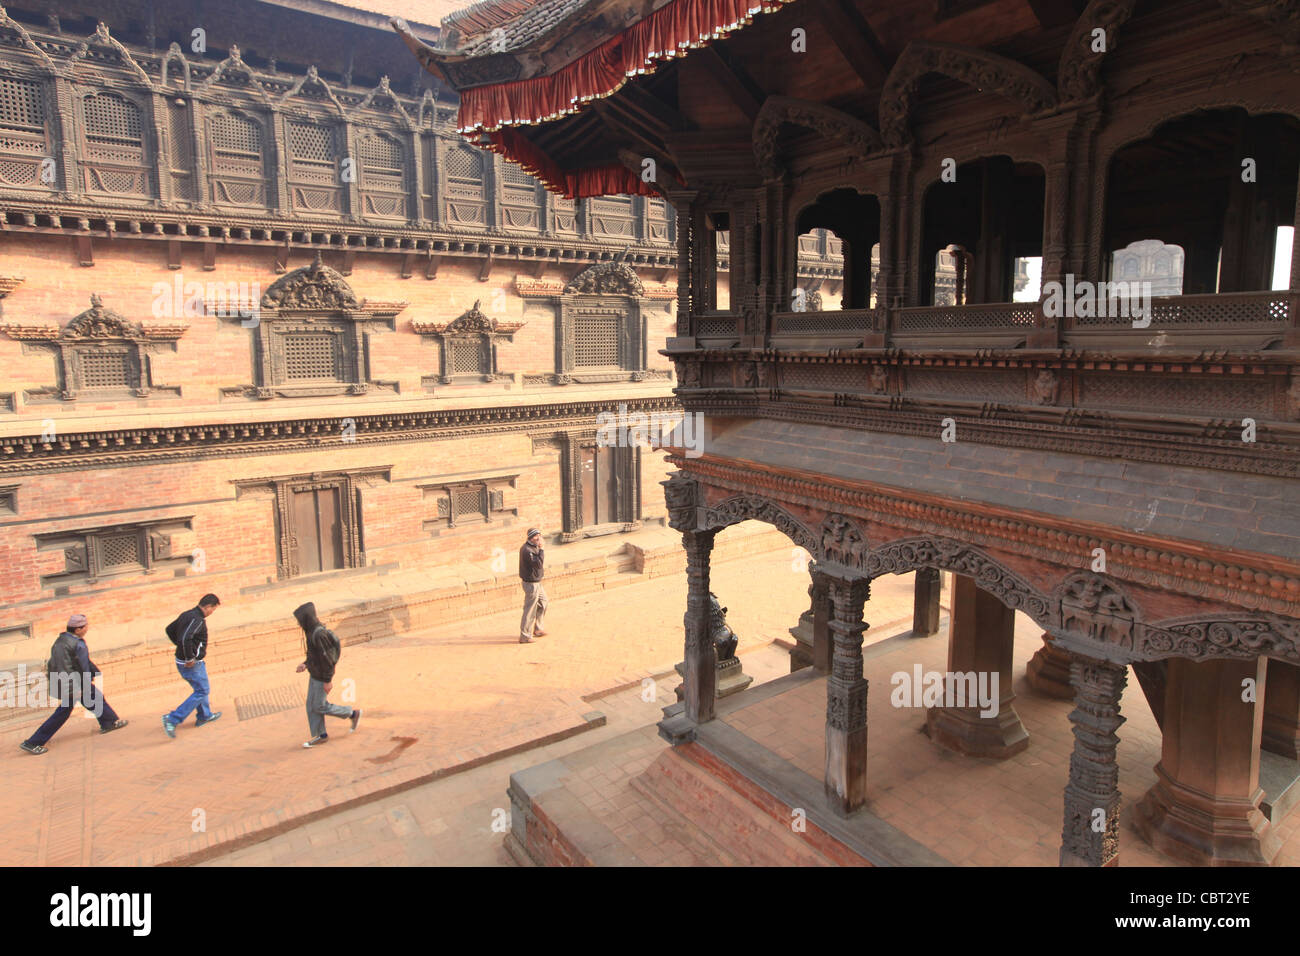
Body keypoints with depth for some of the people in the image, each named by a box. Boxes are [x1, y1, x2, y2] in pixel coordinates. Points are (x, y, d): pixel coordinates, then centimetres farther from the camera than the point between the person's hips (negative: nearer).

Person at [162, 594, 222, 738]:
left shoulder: (186, 615, 8)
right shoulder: (197, 619, -23)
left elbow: (170, 629, 19)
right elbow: (185, 638, -35)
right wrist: (189, 658, -25)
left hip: (181, 660, 10)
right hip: (192, 664, -10)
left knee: (202, 688, 23)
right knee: (202, 691, 0)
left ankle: (204, 715, 36)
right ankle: (172, 719, -3)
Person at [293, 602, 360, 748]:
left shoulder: (319, 634, -28)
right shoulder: (313, 630, 2)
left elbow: (327, 657, -25)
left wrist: (328, 680, -21)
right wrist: (305, 664, 8)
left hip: (322, 676, -9)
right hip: (314, 673, 9)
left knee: (319, 706, 3)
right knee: (311, 705, 13)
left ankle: (353, 713, 17)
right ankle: (321, 735, 23)